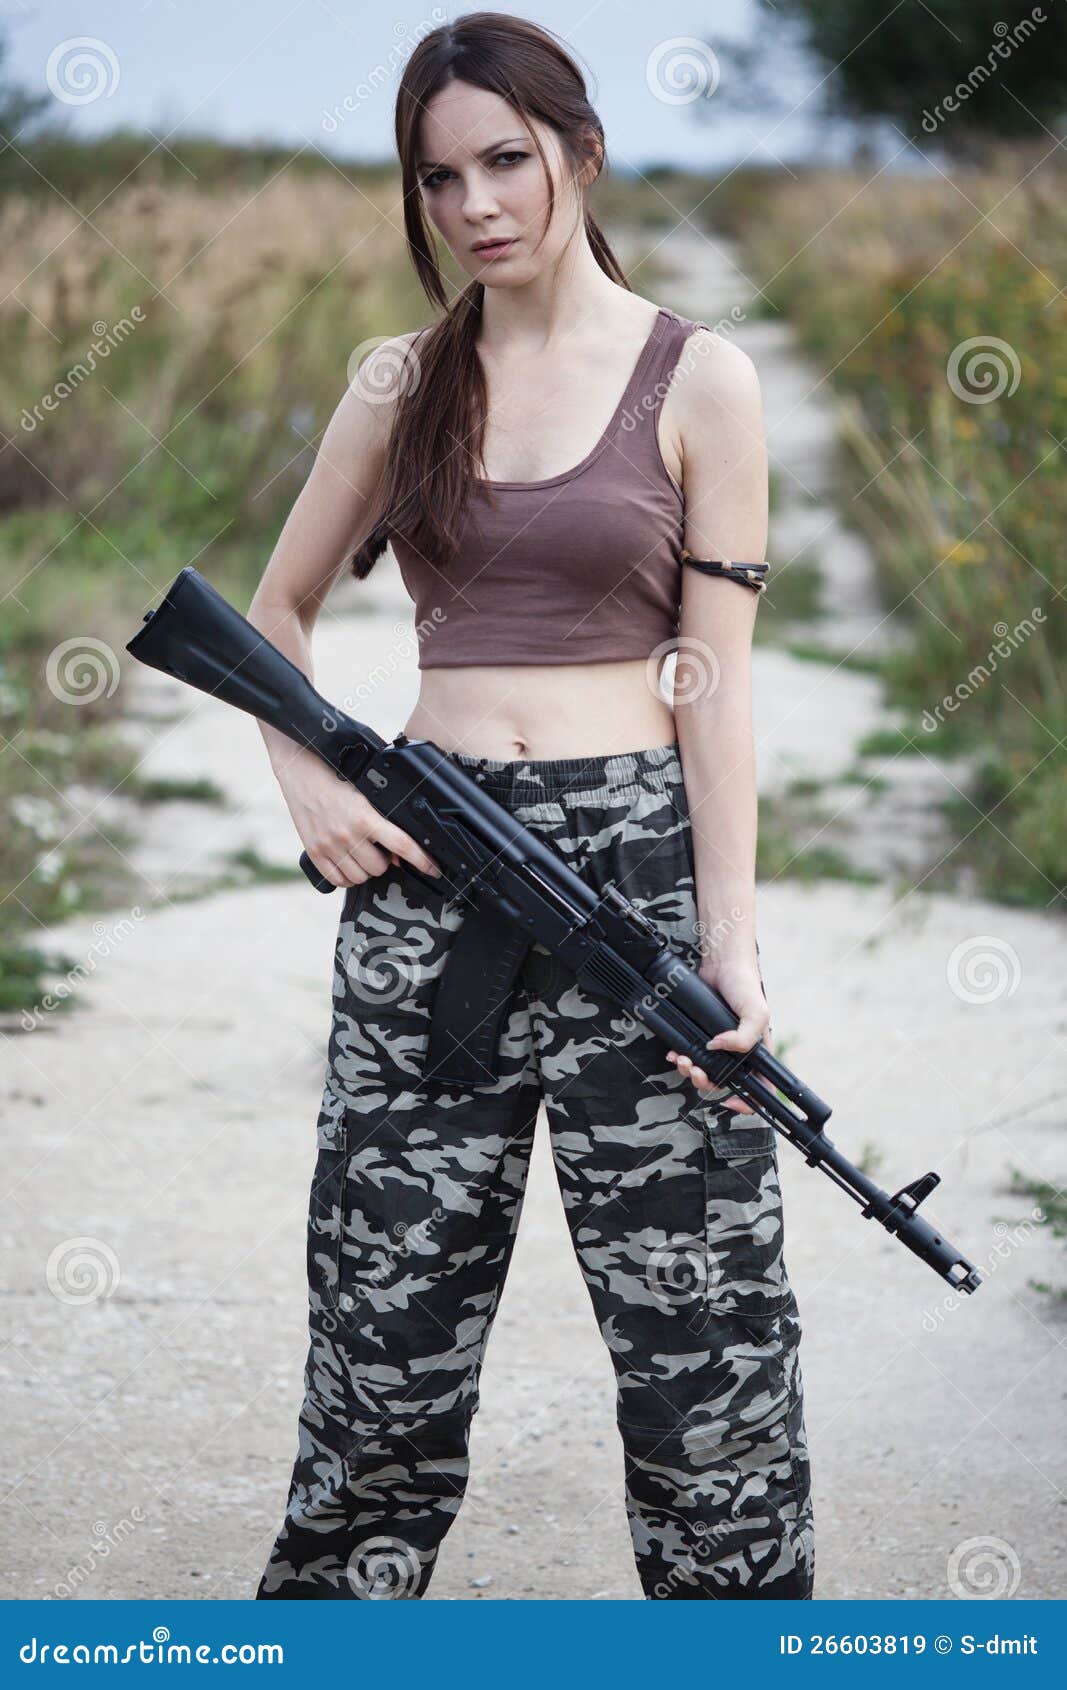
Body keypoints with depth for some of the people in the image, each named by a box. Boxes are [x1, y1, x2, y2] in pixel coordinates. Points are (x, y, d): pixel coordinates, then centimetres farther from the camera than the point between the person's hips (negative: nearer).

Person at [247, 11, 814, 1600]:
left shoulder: (698, 381, 0)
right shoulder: (403, 382, 9)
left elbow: (719, 677, -4)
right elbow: (276, 610, 19)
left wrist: (731, 939, -11)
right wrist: (306, 779, 0)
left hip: (635, 847, -3)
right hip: (424, 865, 3)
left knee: (697, 1307, 0)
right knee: (391, 1296, 7)